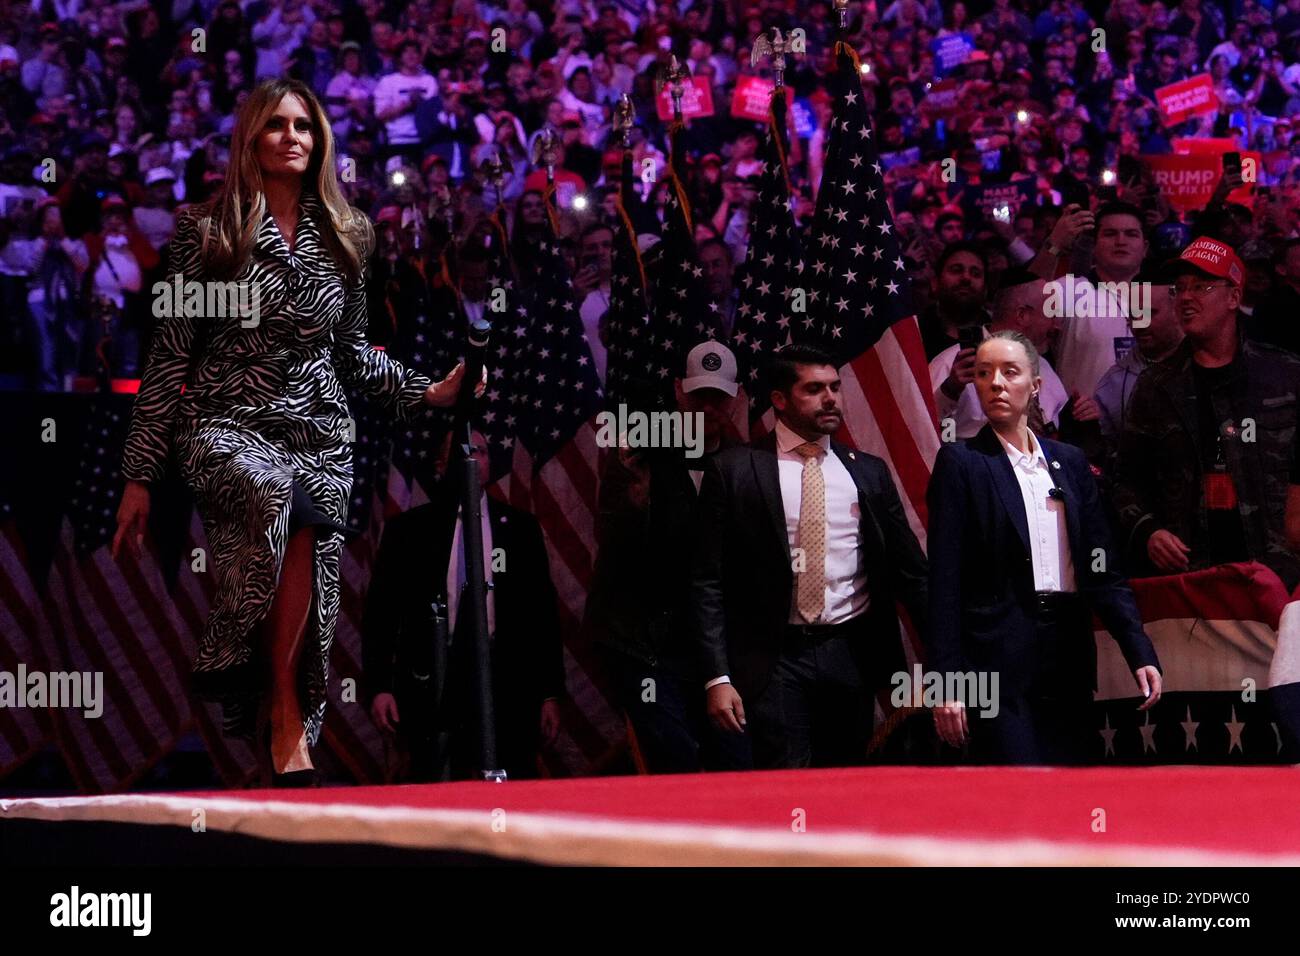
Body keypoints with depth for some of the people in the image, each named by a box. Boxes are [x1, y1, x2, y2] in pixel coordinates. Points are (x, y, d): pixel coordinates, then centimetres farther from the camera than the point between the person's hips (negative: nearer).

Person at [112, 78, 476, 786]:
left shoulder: (344, 237, 11)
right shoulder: (207, 232, 1)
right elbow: (169, 356, 2)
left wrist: (428, 391, 7)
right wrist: (139, 476, 0)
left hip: (319, 428, 4)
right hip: (227, 424, -4)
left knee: (313, 590, -12)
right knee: (283, 503, -35)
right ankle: (283, 716, -24)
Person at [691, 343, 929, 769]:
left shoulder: (869, 472, 10)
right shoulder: (734, 471, 0)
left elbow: (910, 569, 13)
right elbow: (707, 582, -1)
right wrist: (717, 677, -8)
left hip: (852, 654, 3)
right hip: (775, 657, -3)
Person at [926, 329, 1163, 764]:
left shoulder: (1070, 462, 14)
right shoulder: (961, 462, 0)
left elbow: (1103, 569, 12)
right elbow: (945, 581, -5)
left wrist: (1140, 653, 1)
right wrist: (945, 681, -11)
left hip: (1067, 658, 5)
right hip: (999, 659, -5)